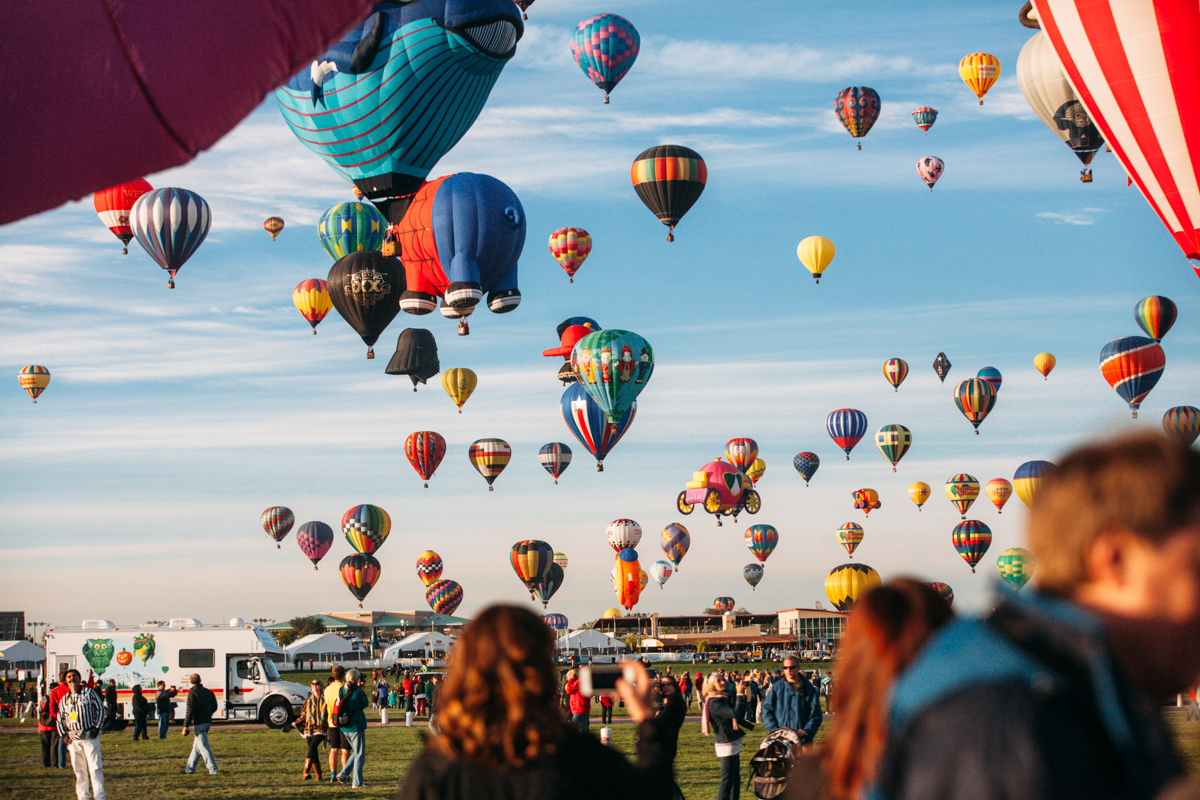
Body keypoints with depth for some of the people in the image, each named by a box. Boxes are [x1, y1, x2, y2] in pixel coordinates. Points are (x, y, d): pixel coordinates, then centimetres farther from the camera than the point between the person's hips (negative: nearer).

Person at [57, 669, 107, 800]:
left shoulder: (89, 693, 2)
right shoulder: (64, 699, 13)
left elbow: (100, 709, 2)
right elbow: (60, 718, 19)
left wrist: (96, 728, -6)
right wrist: (63, 735, 6)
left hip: (90, 736, -4)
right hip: (73, 738, 4)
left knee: (95, 767, -9)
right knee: (79, 769, 5)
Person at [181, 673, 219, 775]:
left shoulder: (192, 693, -12)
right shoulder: (208, 692, 10)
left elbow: (190, 711, -17)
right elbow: (214, 708, 18)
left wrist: (185, 726, -15)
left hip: (198, 723, -8)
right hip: (207, 722, 8)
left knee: (203, 747, -6)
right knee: (196, 746, 17)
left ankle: (213, 769, -9)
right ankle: (190, 768, 25)